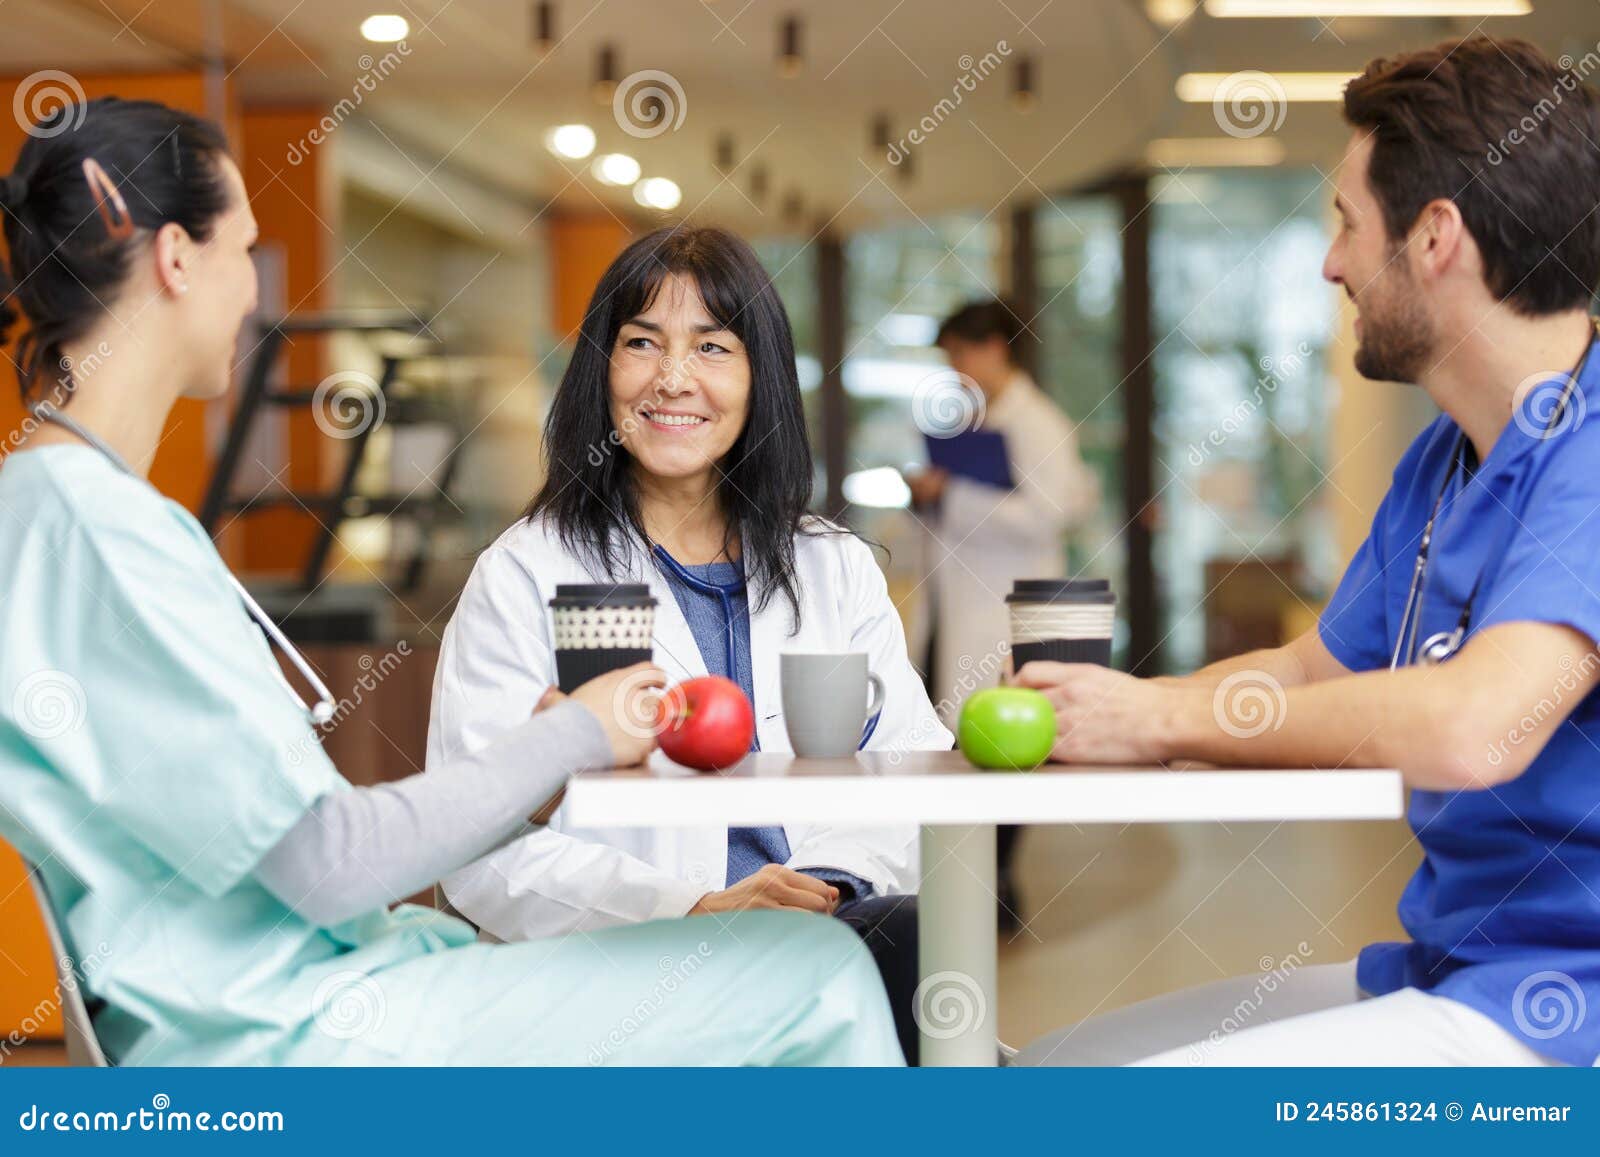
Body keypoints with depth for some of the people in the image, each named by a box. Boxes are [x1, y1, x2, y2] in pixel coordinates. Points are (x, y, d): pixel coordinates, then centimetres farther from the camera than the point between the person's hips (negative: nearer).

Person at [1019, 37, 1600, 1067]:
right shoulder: (1440, 461, 15)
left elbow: (1473, 729, -32)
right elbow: (1315, 673, 25)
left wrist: (1167, 720, -16)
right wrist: (1068, 707, 8)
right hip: (1439, 973, 10)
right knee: (1051, 1062, 12)